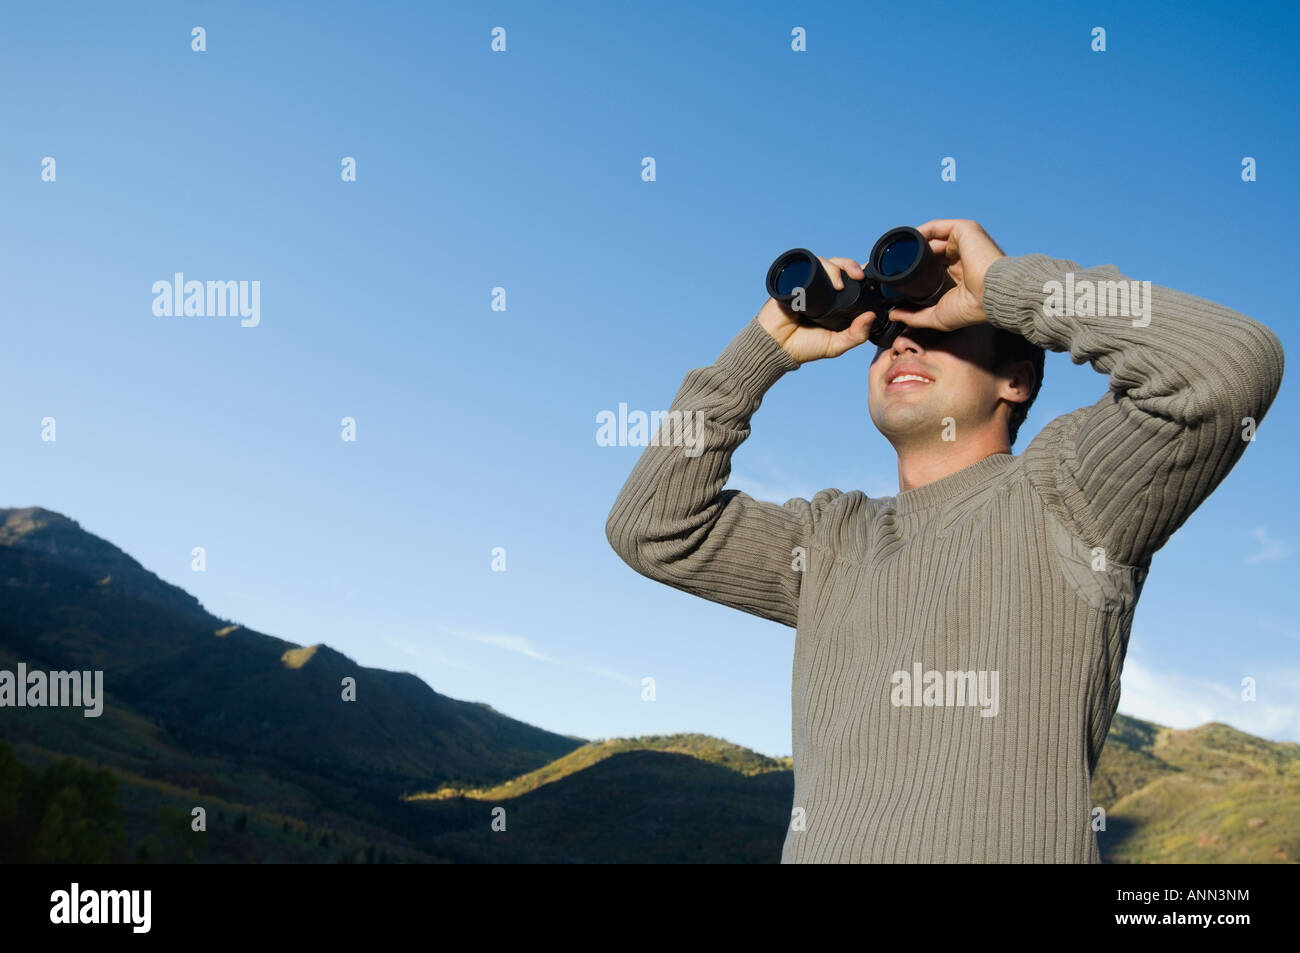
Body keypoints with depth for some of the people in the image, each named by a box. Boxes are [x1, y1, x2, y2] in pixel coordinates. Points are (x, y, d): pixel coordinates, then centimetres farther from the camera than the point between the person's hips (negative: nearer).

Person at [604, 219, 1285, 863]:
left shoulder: (1061, 491, 1)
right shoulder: (834, 540, 17)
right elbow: (653, 529, 12)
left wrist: (1006, 284, -4)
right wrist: (764, 349, 10)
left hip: (996, 847, -5)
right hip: (811, 847, 5)